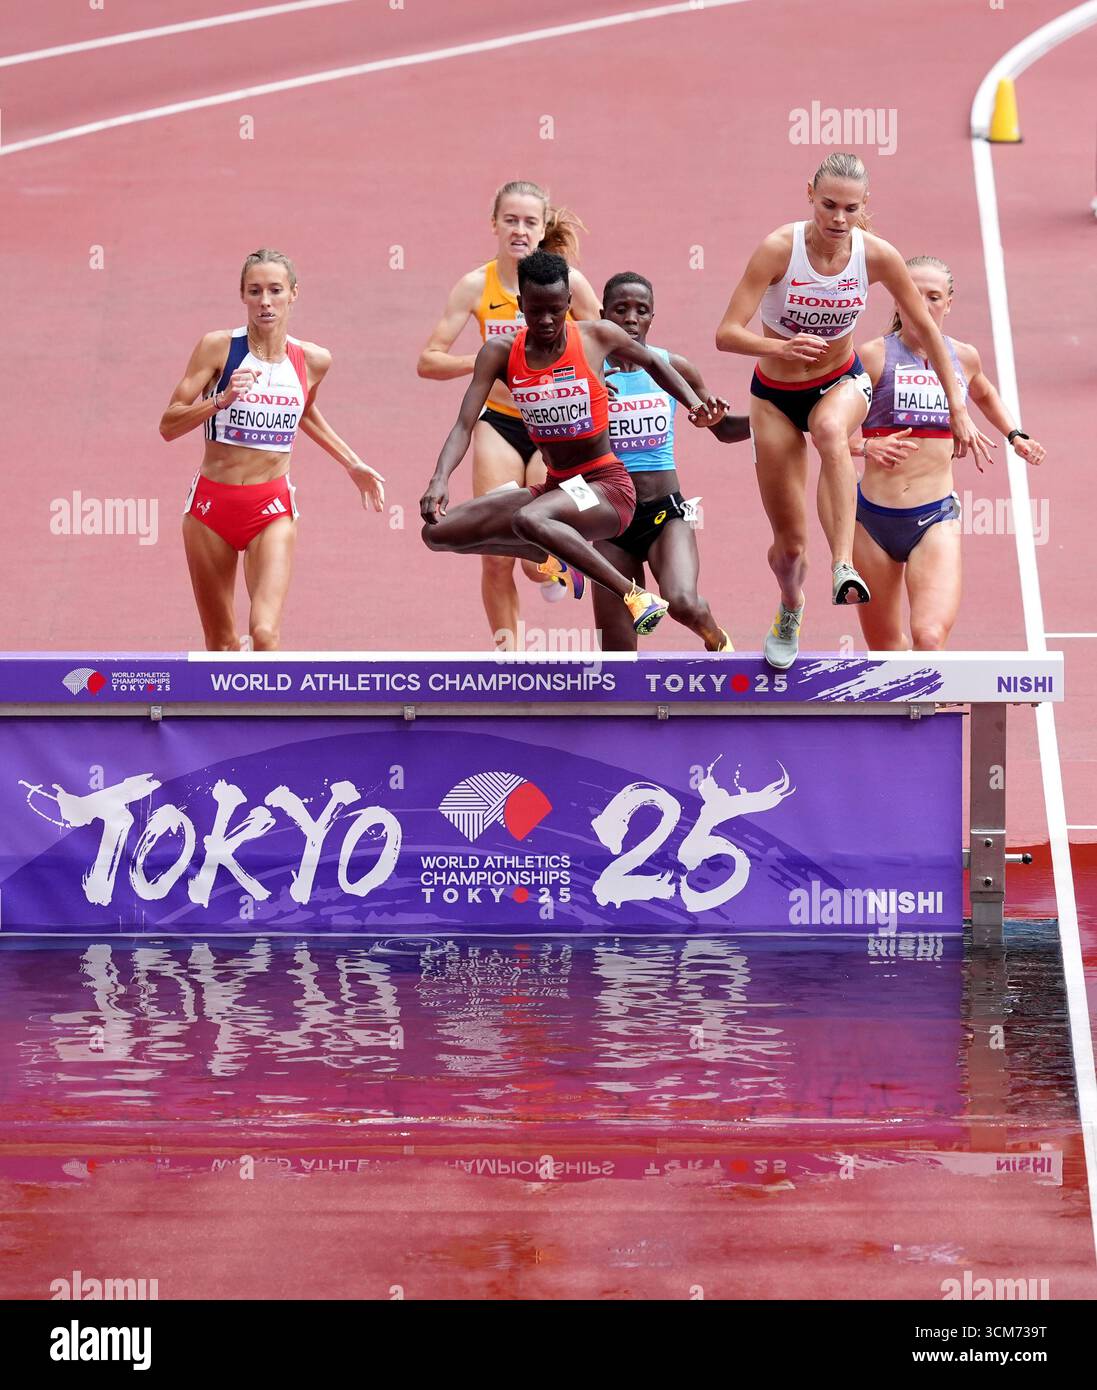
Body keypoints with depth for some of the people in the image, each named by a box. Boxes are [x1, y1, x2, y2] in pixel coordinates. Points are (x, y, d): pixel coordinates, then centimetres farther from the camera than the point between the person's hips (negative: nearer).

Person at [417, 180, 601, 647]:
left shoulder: (568, 282, -9)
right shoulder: (476, 286, -6)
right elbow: (428, 362, -7)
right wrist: (484, 361, -23)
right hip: (499, 424, 1)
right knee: (496, 557, -7)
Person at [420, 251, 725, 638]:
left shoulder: (596, 337, -8)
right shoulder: (499, 353, -4)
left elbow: (653, 363, 11)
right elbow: (464, 425, -10)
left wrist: (695, 404, -6)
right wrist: (440, 480, -28)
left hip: (607, 488, -6)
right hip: (556, 487, 6)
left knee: (529, 519, -38)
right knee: (438, 532, -4)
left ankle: (636, 596, -30)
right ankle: (555, 558, 12)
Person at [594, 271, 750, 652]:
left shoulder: (672, 368, 2)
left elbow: (724, 428, 14)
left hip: (666, 511, 0)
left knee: (683, 604, -27)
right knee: (617, 655, 1)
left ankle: (716, 639, 7)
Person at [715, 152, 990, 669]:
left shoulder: (877, 255, -17)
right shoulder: (778, 249, -24)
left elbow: (926, 330, -3)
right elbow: (726, 334, -28)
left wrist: (958, 411, -4)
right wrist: (781, 347, -48)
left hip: (841, 384, 0)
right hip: (776, 395, 0)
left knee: (830, 430, -40)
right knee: (790, 542, 4)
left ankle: (843, 567, -48)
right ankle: (790, 610, 40)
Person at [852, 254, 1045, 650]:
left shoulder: (964, 358, 8)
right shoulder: (874, 356, -4)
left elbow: (984, 395, 33)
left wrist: (1015, 436, 20)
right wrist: (866, 446, -21)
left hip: (935, 519, 0)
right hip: (874, 517, 0)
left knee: (929, 638, -23)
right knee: (884, 650, 12)